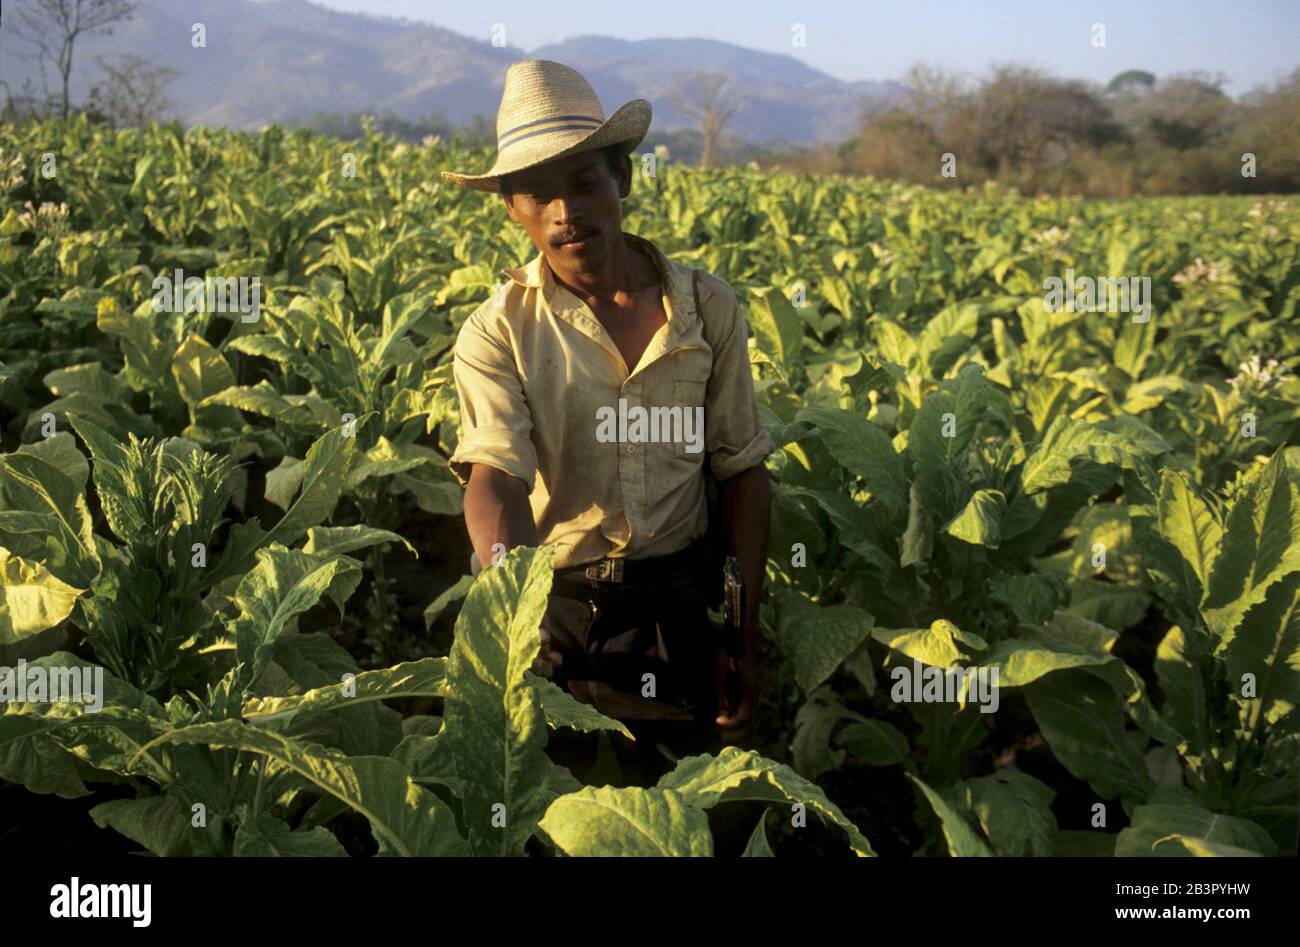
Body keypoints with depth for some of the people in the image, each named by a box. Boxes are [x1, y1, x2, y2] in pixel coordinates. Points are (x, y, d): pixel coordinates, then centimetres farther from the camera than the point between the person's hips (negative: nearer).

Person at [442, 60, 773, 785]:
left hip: (679, 602, 2)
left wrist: (746, 635, 0)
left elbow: (743, 472, 2)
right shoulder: (496, 334, -9)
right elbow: (495, 477, -22)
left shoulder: (709, 308, -3)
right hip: (549, 608, -1)